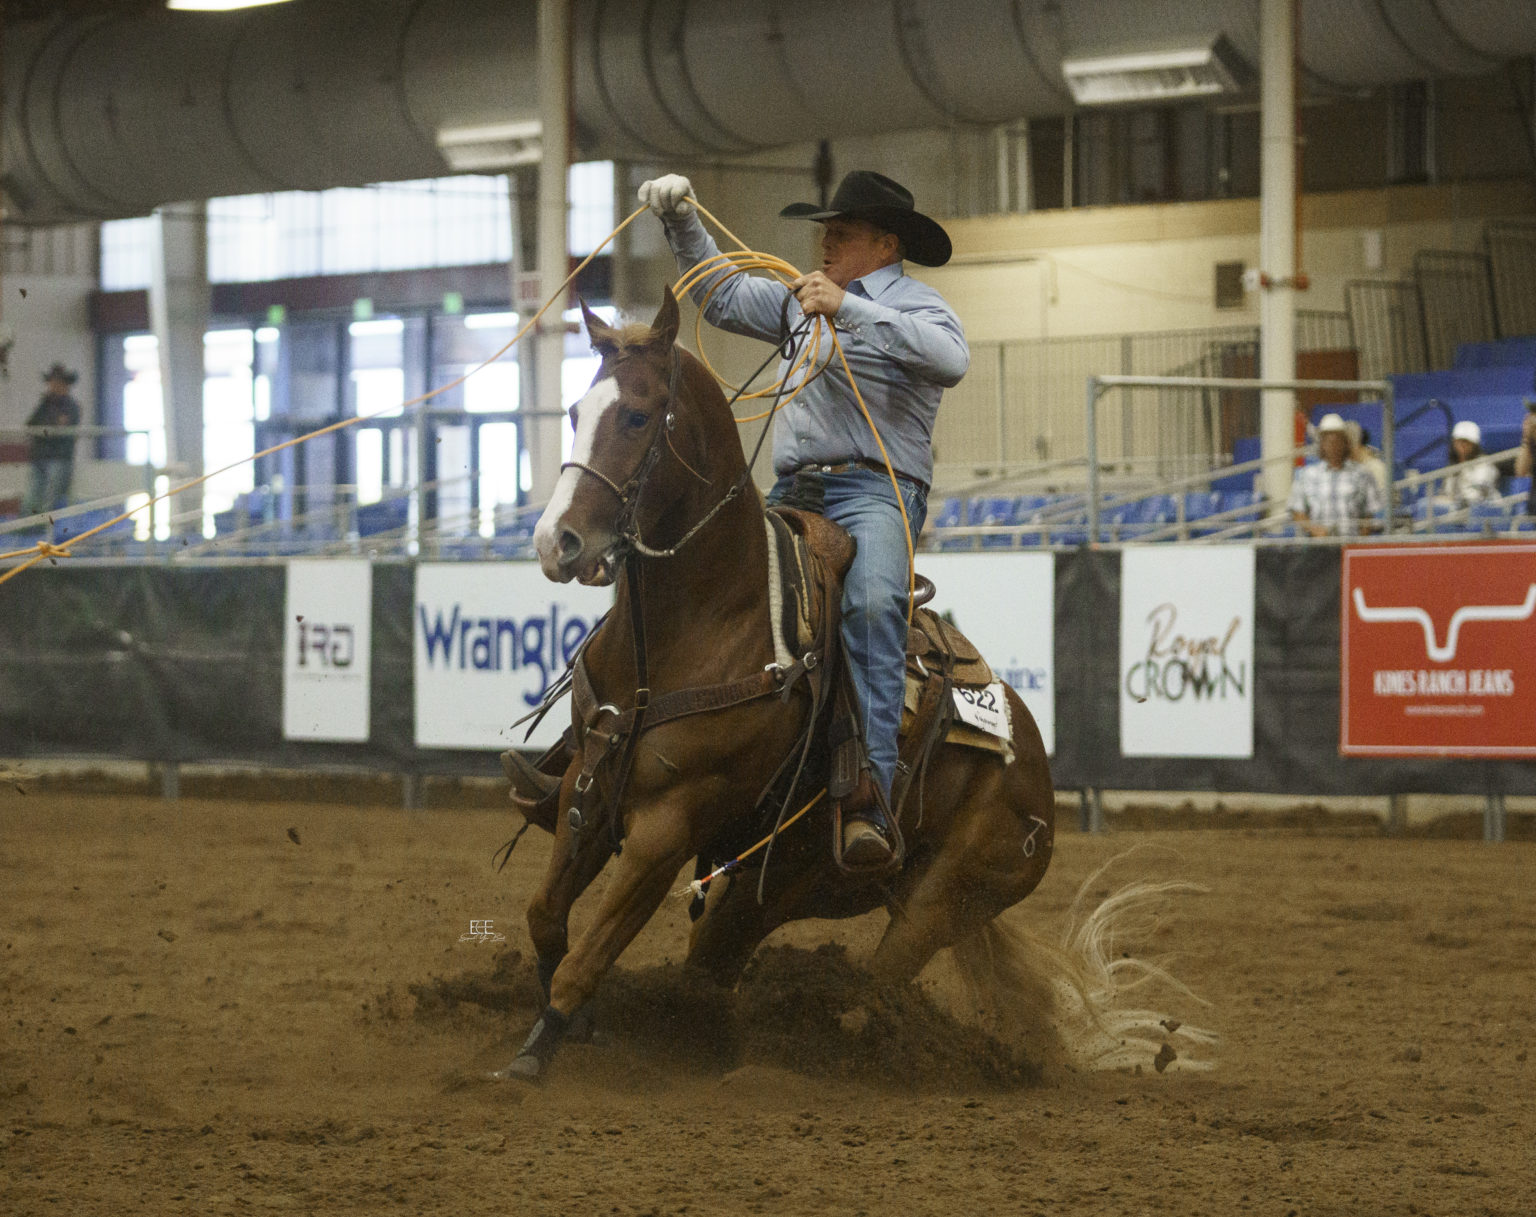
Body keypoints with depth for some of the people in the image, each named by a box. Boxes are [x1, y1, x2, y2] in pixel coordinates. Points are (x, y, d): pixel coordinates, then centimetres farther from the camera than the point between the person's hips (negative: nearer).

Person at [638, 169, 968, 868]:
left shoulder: (914, 306, 2)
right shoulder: (801, 299, 24)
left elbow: (950, 358, -19)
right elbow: (724, 298, 35)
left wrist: (849, 310, -21)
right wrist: (681, 223, 22)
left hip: (874, 489, -8)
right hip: (792, 495, 8)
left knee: (872, 605, -34)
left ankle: (869, 798, -45)